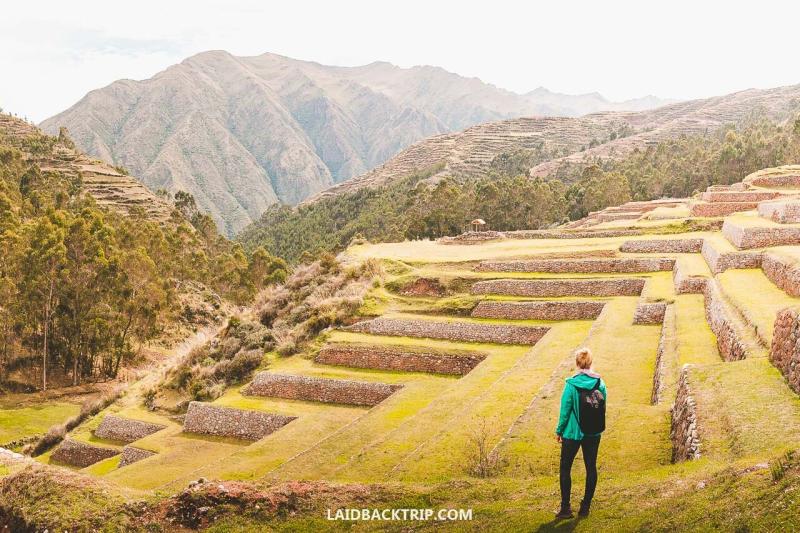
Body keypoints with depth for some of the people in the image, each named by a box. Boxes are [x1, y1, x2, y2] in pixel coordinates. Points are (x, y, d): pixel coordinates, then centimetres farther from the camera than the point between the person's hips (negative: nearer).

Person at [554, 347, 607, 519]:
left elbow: (565, 410, -12)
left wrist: (559, 430, 1)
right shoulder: (600, 383, -4)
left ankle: (565, 508, 10)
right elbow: (603, 408, 3)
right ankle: (585, 507, 19)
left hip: (573, 433, -4)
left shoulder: (571, 384, -16)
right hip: (594, 434, 4)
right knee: (591, 468, 14)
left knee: (565, 468, 9)